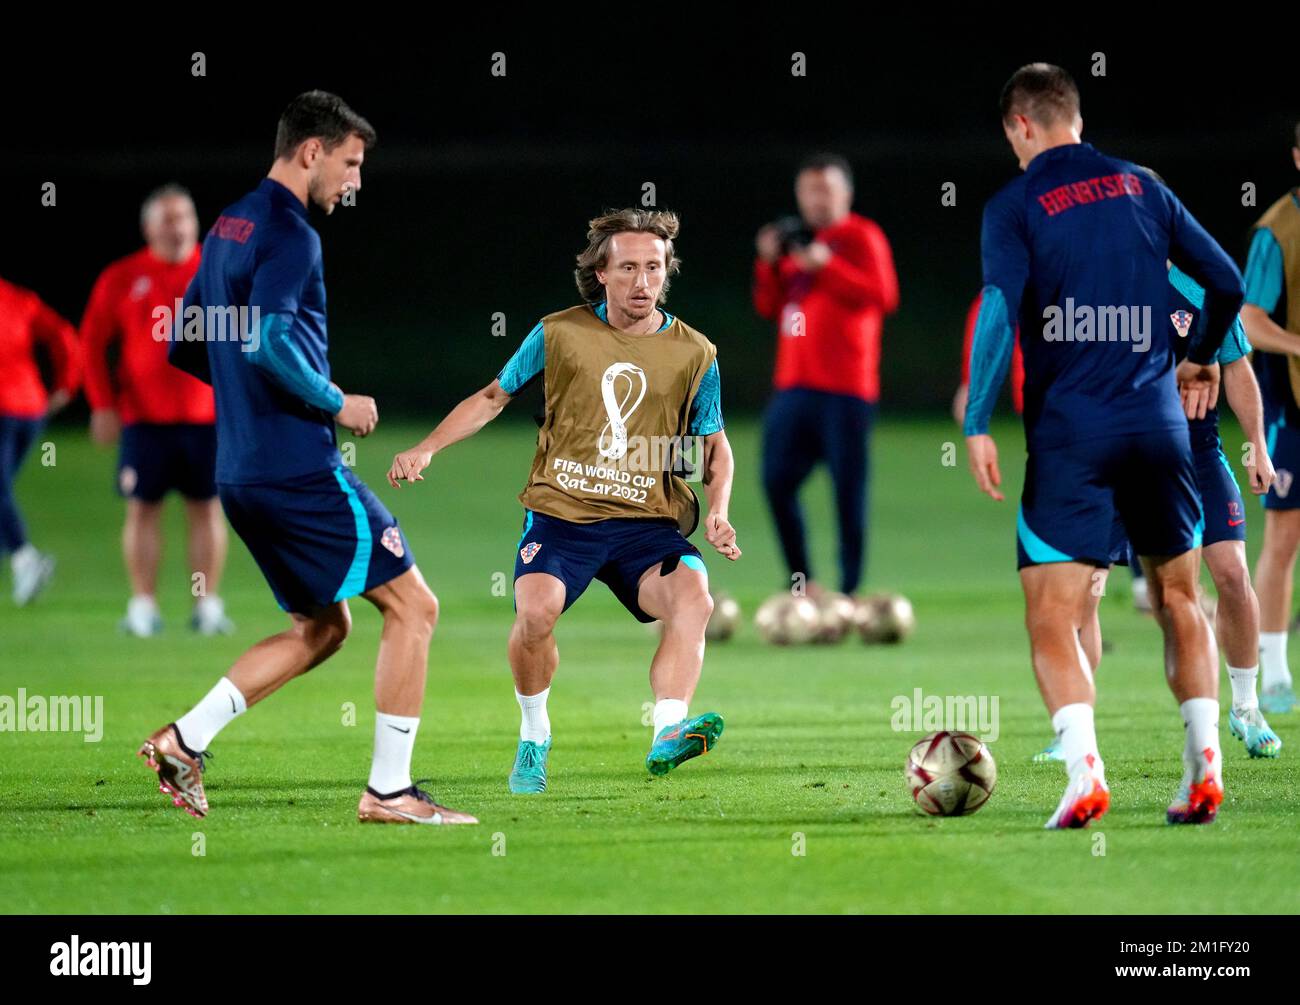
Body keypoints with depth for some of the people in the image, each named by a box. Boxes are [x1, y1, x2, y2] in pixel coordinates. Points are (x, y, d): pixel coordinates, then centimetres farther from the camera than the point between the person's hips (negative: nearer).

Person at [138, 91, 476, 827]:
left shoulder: (228, 228, 16)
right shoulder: (289, 234, -13)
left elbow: (186, 344, 23)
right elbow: (269, 340, -26)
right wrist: (337, 403, -13)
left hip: (243, 475, 10)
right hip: (301, 469, -10)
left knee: (322, 627, 18)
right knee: (413, 605, -2)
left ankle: (186, 739, 8)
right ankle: (389, 789, -3)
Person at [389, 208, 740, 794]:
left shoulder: (693, 353, 5)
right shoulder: (559, 334, 3)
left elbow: (715, 443, 16)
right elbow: (493, 397, 16)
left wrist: (718, 514, -1)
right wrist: (425, 450, 6)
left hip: (648, 520, 1)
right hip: (562, 511, -1)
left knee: (693, 597, -29)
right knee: (537, 609, -26)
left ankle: (667, 735, -39)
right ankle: (534, 735, 1)